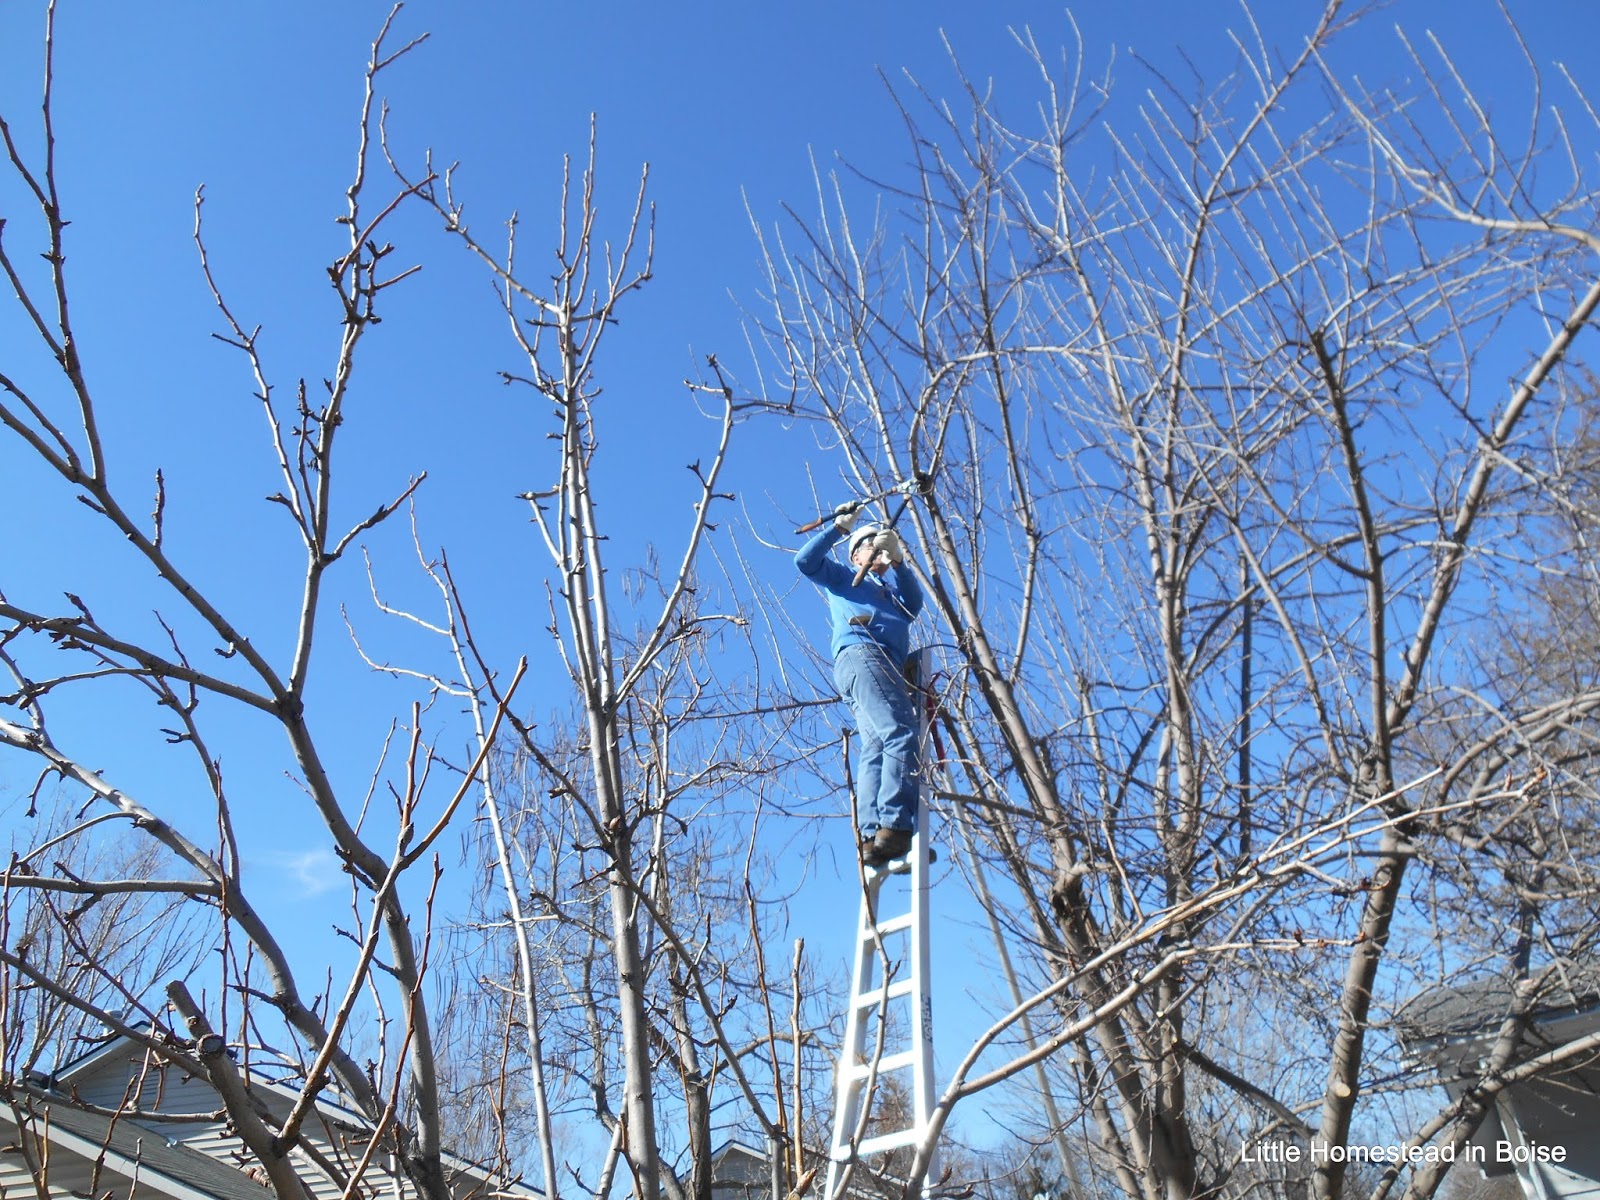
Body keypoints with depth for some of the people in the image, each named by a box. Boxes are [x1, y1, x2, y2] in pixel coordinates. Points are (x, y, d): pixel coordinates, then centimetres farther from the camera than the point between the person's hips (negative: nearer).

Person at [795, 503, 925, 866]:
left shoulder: (891, 590, 38)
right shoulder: (843, 577, 27)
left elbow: (915, 602, 16)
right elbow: (806, 560, 12)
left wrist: (898, 561, 3)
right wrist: (839, 527, 10)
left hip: (889, 666, 6)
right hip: (861, 653, -6)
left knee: (876, 749, -10)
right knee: (900, 734, -24)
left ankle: (872, 837, -22)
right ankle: (895, 825, -36)